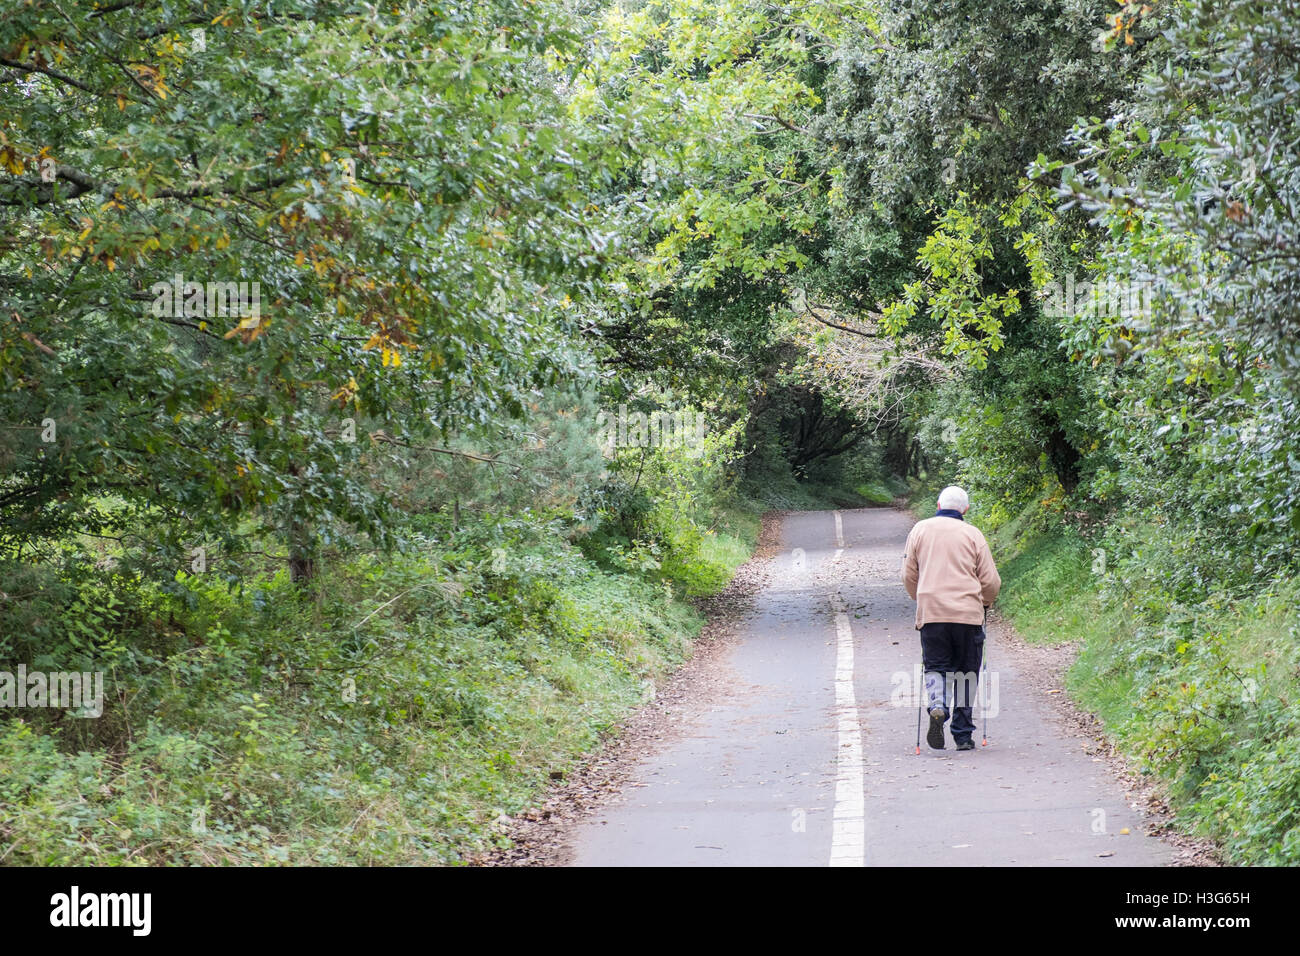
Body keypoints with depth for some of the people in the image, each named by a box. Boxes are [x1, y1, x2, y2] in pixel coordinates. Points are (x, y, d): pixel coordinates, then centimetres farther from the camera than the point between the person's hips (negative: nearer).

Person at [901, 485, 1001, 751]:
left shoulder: (920, 530, 7)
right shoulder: (972, 534, 3)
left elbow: (909, 575, 10)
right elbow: (991, 581, 3)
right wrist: (985, 602, 23)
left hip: (930, 612, 1)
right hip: (968, 612, -1)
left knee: (936, 666, 8)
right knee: (966, 672, 10)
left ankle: (936, 707, -22)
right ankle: (963, 734, 11)